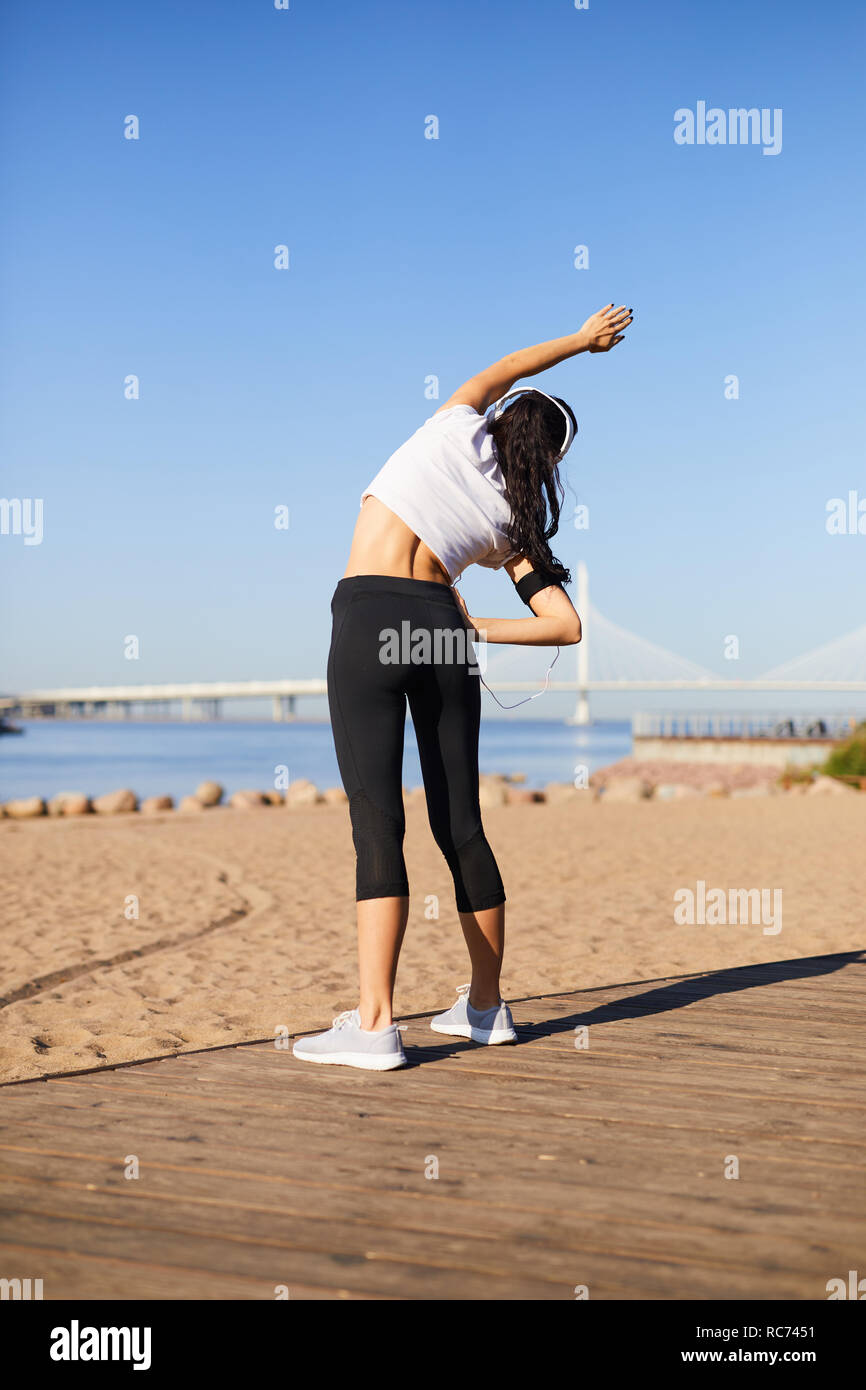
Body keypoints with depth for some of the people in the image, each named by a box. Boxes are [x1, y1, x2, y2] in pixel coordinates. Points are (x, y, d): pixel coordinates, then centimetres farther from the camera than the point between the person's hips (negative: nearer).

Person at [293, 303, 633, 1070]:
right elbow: (565, 625, 6)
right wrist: (471, 629, 10)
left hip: (368, 621, -3)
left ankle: (374, 1025, -14)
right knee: (459, 825, 13)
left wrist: (582, 339, 44)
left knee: (378, 823, -9)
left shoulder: (459, 428, 9)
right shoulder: (510, 524, 13)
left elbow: (503, 368, 31)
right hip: (440, 629, 4)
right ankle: (486, 1005, 25)